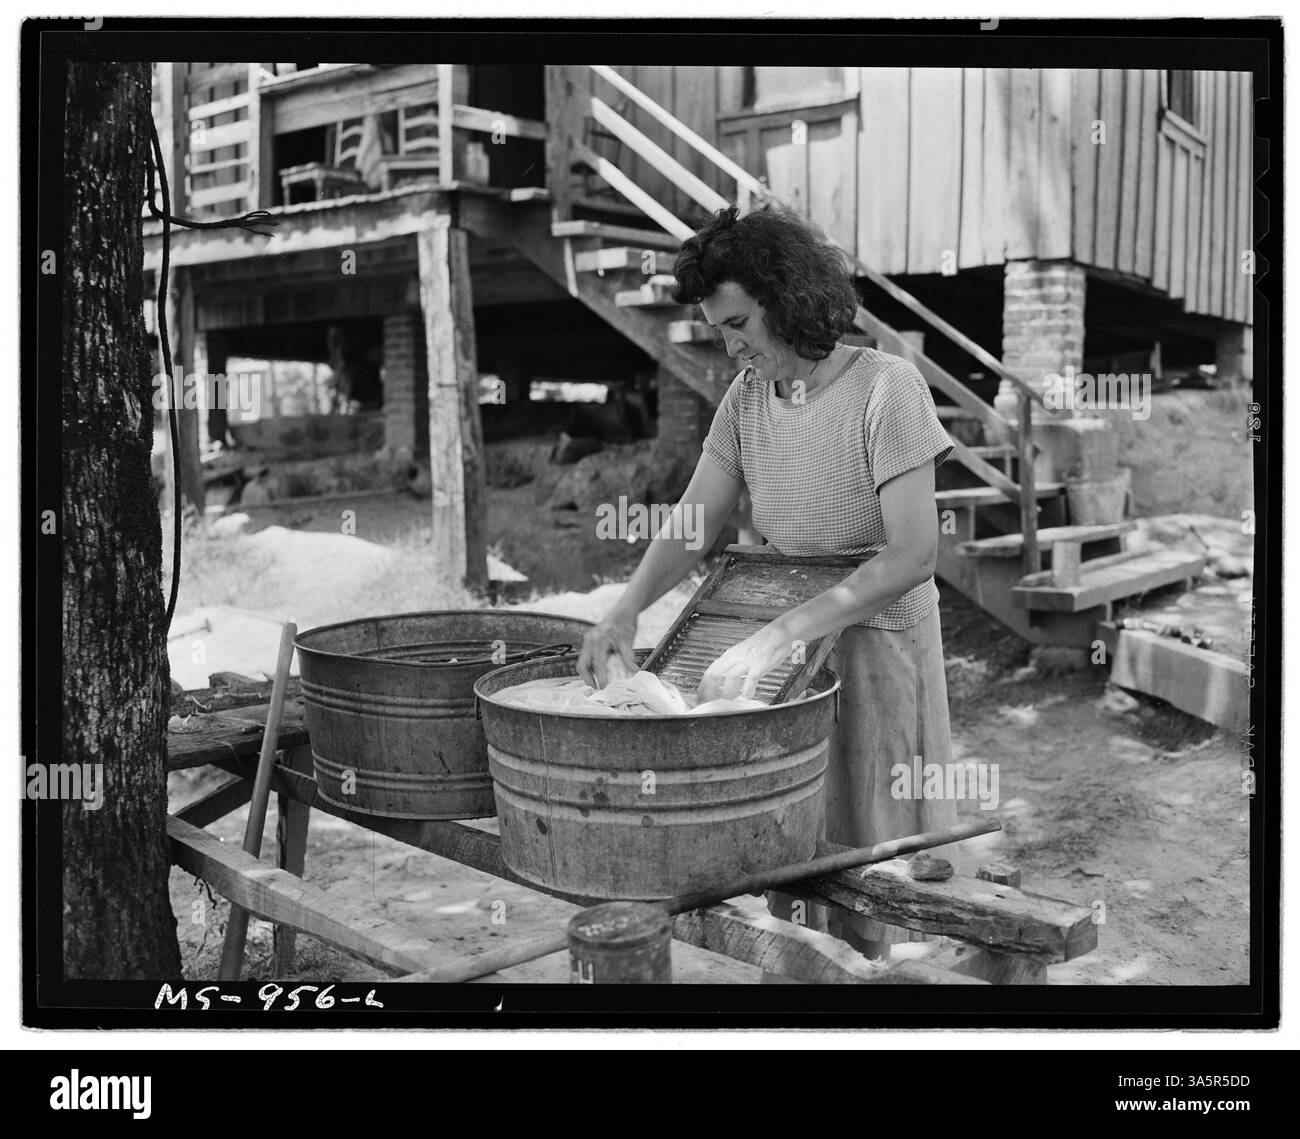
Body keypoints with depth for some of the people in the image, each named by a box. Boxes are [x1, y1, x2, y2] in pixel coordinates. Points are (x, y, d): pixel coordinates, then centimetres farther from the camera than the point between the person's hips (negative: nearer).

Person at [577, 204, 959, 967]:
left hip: (875, 641, -5)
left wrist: (779, 635, -33)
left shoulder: (886, 388, -17)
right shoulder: (748, 398, 1)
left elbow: (915, 553, -25)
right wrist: (627, 609, -23)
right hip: (783, 653, 5)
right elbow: (691, 528, -3)